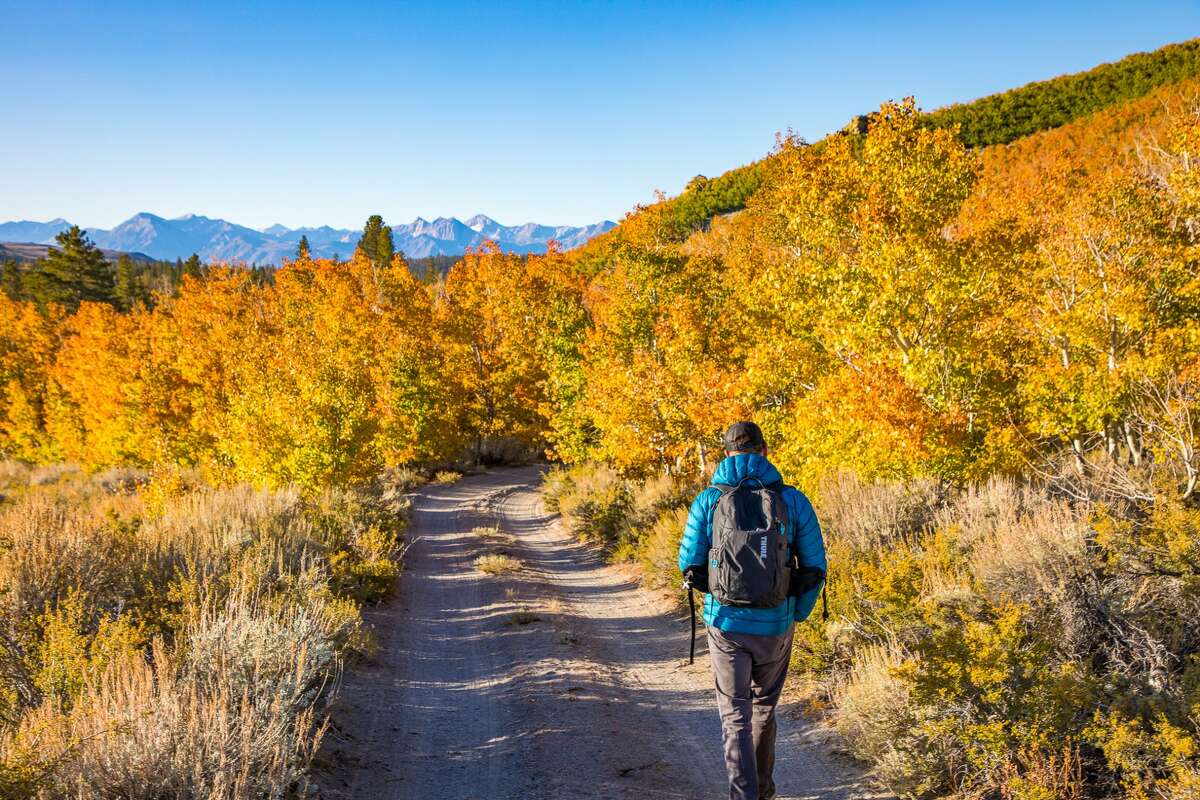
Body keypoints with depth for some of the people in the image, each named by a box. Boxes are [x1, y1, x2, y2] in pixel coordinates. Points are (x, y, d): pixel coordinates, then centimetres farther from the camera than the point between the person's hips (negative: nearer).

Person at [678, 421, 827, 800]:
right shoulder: (793, 500, -4)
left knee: (735, 715, 9)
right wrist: (797, 614, 14)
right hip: (775, 625, 2)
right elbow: (815, 568, -1)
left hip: (725, 622, -2)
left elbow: (690, 566, -2)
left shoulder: (707, 500, -5)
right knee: (764, 705, 23)